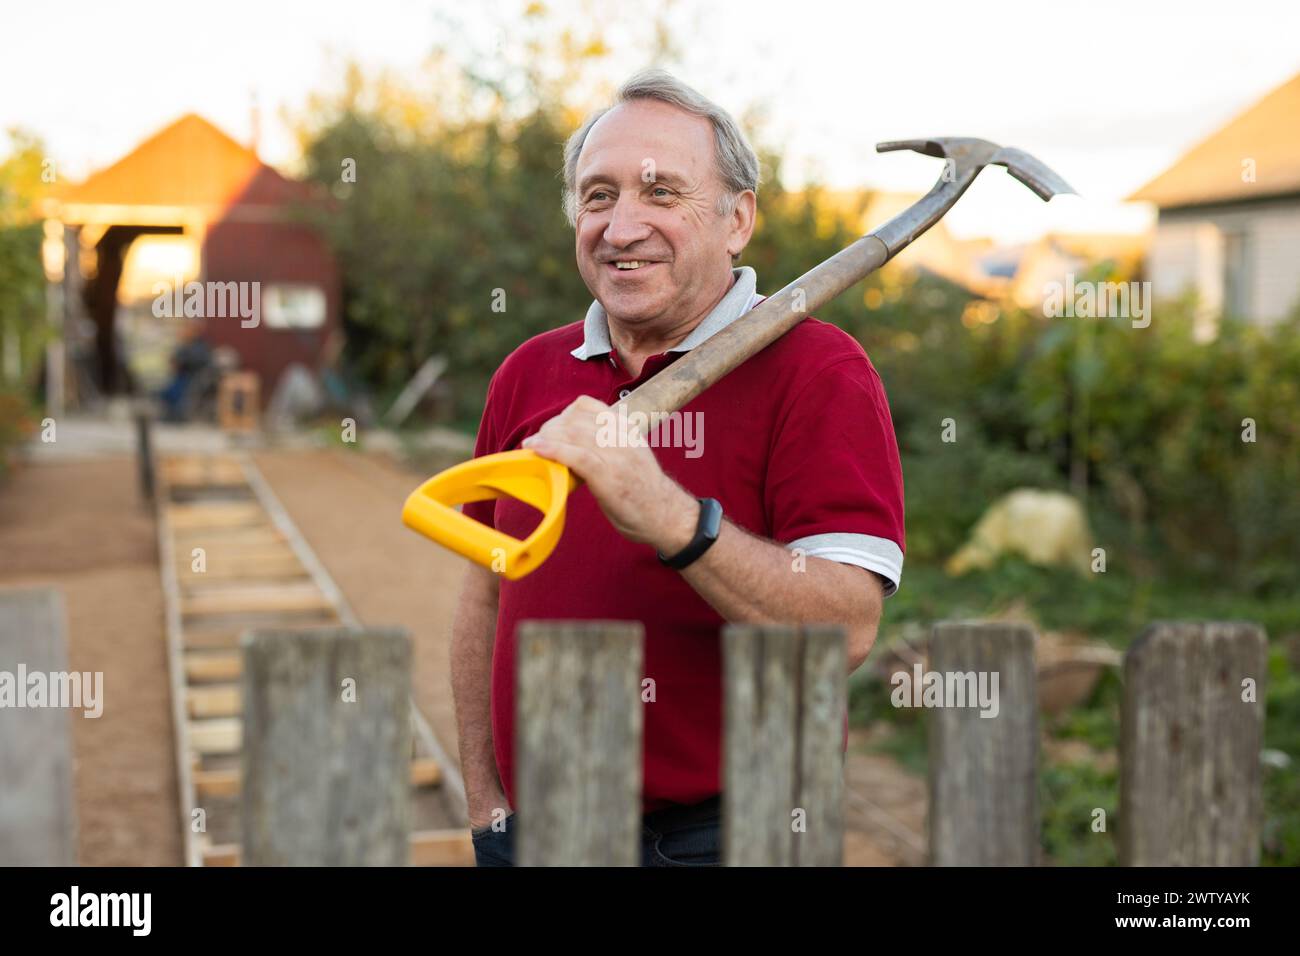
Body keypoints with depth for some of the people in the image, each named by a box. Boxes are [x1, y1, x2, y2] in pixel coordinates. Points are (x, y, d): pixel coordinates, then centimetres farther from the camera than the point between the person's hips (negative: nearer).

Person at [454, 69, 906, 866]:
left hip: (722, 835, -4)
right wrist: (488, 805, 8)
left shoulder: (817, 372, -11)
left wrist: (671, 520, -35)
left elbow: (847, 629, -22)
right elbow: (487, 595, 12)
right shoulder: (529, 374, 5)